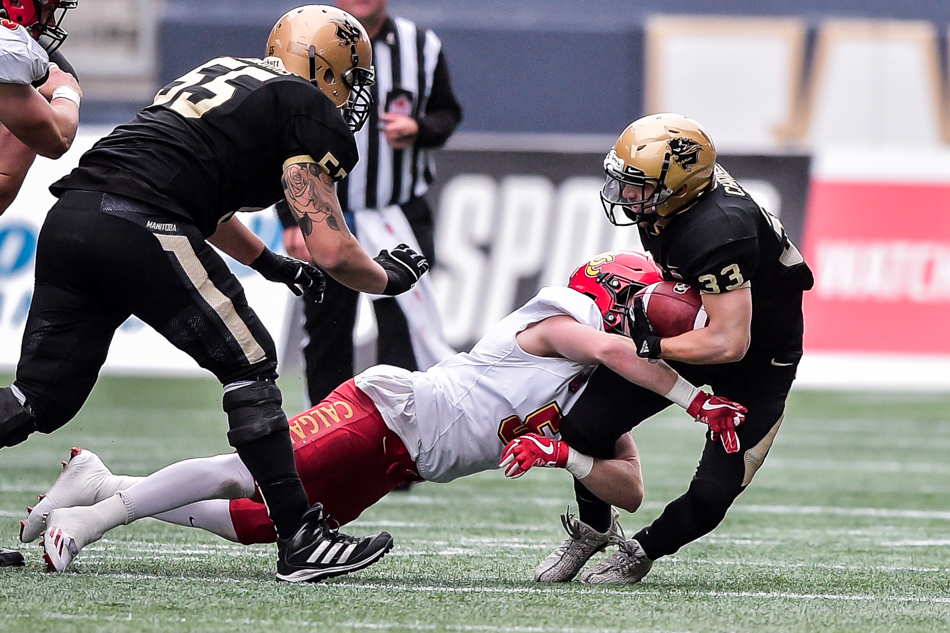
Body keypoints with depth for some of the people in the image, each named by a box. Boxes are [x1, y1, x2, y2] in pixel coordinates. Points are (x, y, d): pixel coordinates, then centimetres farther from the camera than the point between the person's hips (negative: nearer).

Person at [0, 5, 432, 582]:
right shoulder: (310, 110, 7)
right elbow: (332, 250, 2)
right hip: (140, 228, -8)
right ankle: (301, 540, 3)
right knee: (249, 365, 4)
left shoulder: (217, 73, 31)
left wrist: (269, 263, 54)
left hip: (69, 216, 8)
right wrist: (386, 277, 23)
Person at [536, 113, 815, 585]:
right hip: (691, 323, 8)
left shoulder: (717, 231, -40)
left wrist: (646, 346, -29)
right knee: (584, 426, -4)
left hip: (757, 361, -8)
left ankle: (642, 551, 18)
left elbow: (728, 344, -38)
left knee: (712, 494, -13)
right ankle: (592, 528, 24)